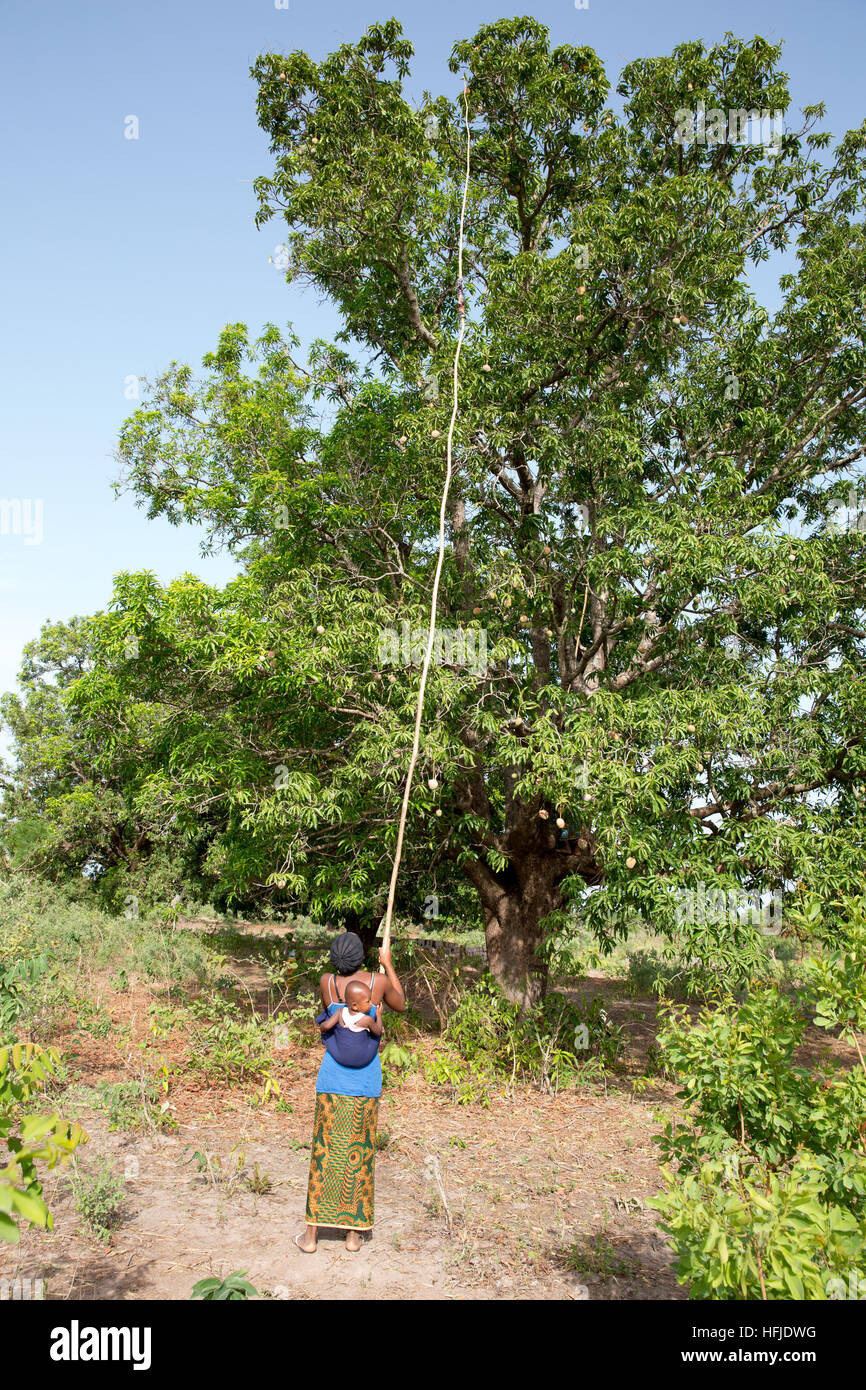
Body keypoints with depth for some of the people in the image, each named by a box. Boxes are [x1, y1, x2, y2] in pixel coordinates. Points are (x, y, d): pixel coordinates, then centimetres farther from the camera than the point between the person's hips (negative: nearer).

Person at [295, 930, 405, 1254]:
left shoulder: (326, 982, -3)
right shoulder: (379, 982, -7)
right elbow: (401, 1005, 14)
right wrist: (388, 964, 21)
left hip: (332, 1075, 1)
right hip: (366, 1078, -1)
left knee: (324, 1150, 8)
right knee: (359, 1152, 10)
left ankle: (311, 1234, 14)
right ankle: (353, 1232, 19)